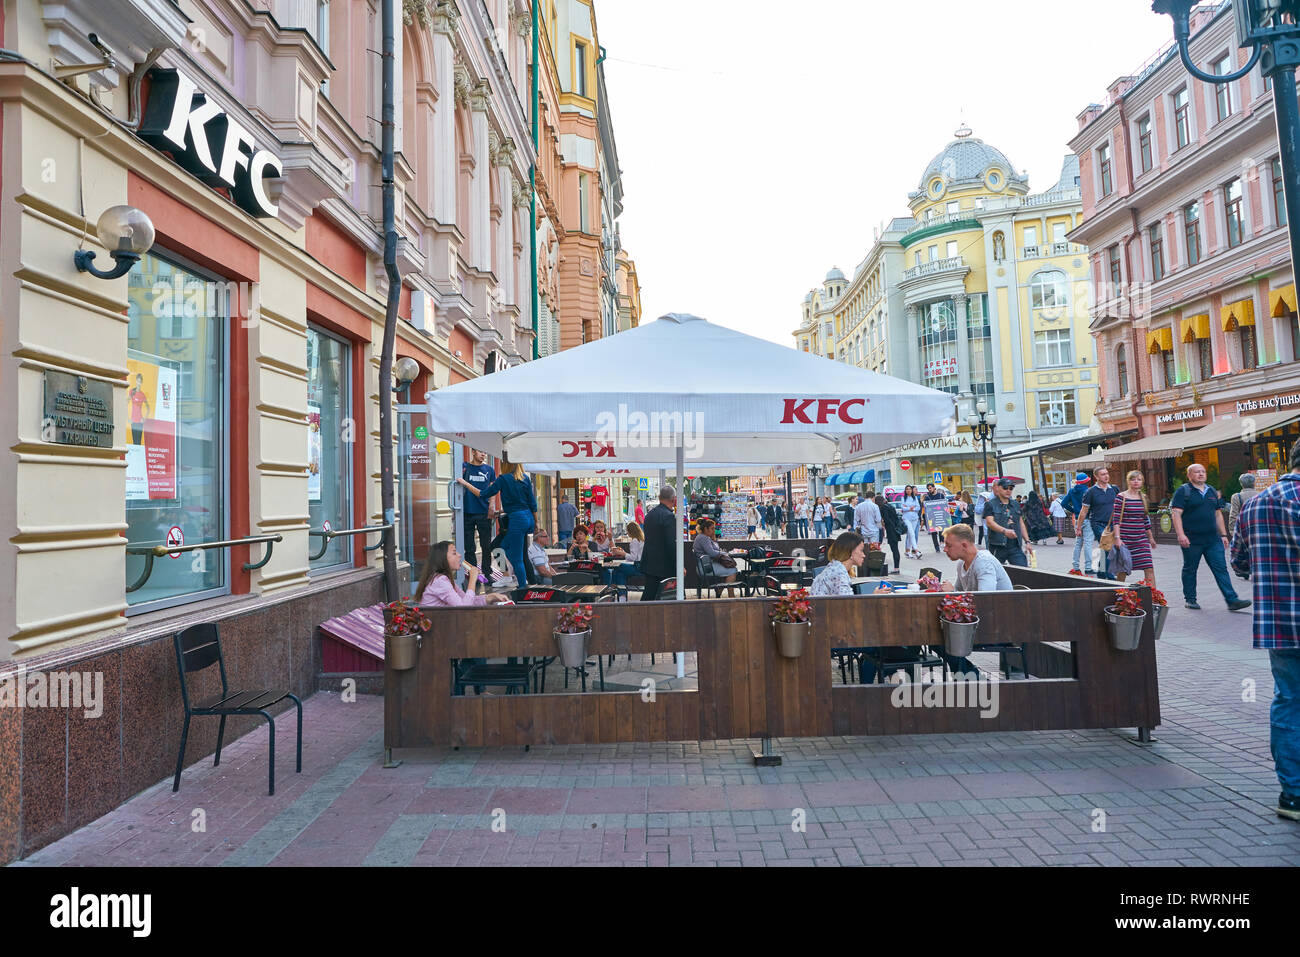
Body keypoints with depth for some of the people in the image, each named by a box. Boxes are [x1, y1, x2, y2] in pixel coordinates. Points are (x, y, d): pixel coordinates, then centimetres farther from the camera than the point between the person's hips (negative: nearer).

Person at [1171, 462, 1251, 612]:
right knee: (1190, 570, 5)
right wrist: (1181, 535, -23)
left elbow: (1218, 514, 20)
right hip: (1192, 540, -5)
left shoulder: (1212, 491, 16)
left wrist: (1223, 535, 15)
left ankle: (1232, 600, -1)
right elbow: (1176, 514, -13)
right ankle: (1190, 600, 15)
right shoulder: (1183, 491, -5)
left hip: (1213, 539, 5)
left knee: (1221, 568, 0)